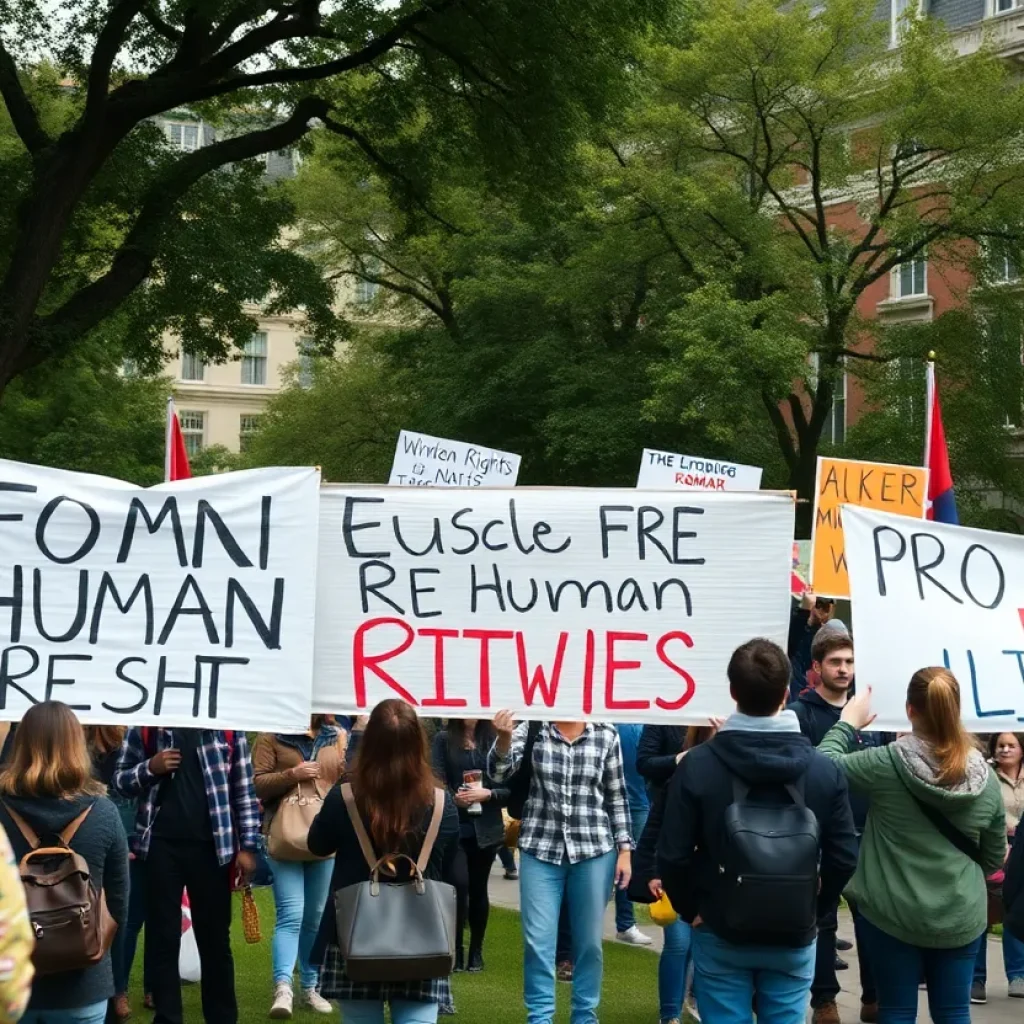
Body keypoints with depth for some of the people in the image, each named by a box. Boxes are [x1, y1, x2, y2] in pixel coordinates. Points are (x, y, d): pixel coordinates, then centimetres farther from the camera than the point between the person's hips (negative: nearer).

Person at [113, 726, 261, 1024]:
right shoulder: (146, 726, 5)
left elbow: (244, 788, 4)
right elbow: (120, 779, 10)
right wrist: (150, 767, -11)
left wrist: (248, 845, -1)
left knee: (215, 938, 8)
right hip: (161, 843, 1)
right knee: (162, 938, 5)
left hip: (212, 845, 0)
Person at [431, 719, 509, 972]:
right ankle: (456, 949, 2)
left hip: (485, 828, 1)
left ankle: (476, 951, 21)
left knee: (478, 888, 10)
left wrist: (488, 794, -15)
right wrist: (454, 798, -22)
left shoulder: (493, 741, 3)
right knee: (459, 884, -12)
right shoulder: (443, 740, 1)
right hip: (454, 826, -1)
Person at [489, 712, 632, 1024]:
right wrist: (503, 738, -33)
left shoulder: (606, 735, 0)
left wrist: (624, 850, 3)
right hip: (540, 850, 0)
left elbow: (617, 798, 6)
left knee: (589, 941, 8)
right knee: (538, 941, 1)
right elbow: (499, 772, -14)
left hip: (594, 851, 0)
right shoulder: (531, 730, -1)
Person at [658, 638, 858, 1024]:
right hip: (794, 938, 1)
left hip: (720, 935, -1)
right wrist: (812, 906, 11)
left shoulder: (697, 765, -12)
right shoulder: (824, 769, -9)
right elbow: (844, 857, -6)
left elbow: (673, 856, -11)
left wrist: (690, 908, 6)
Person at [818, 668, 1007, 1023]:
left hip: (893, 913, -3)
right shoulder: (985, 777, -4)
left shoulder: (887, 763, -16)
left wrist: (848, 723, 7)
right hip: (961, 916, 3)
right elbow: (995, 855, 7)